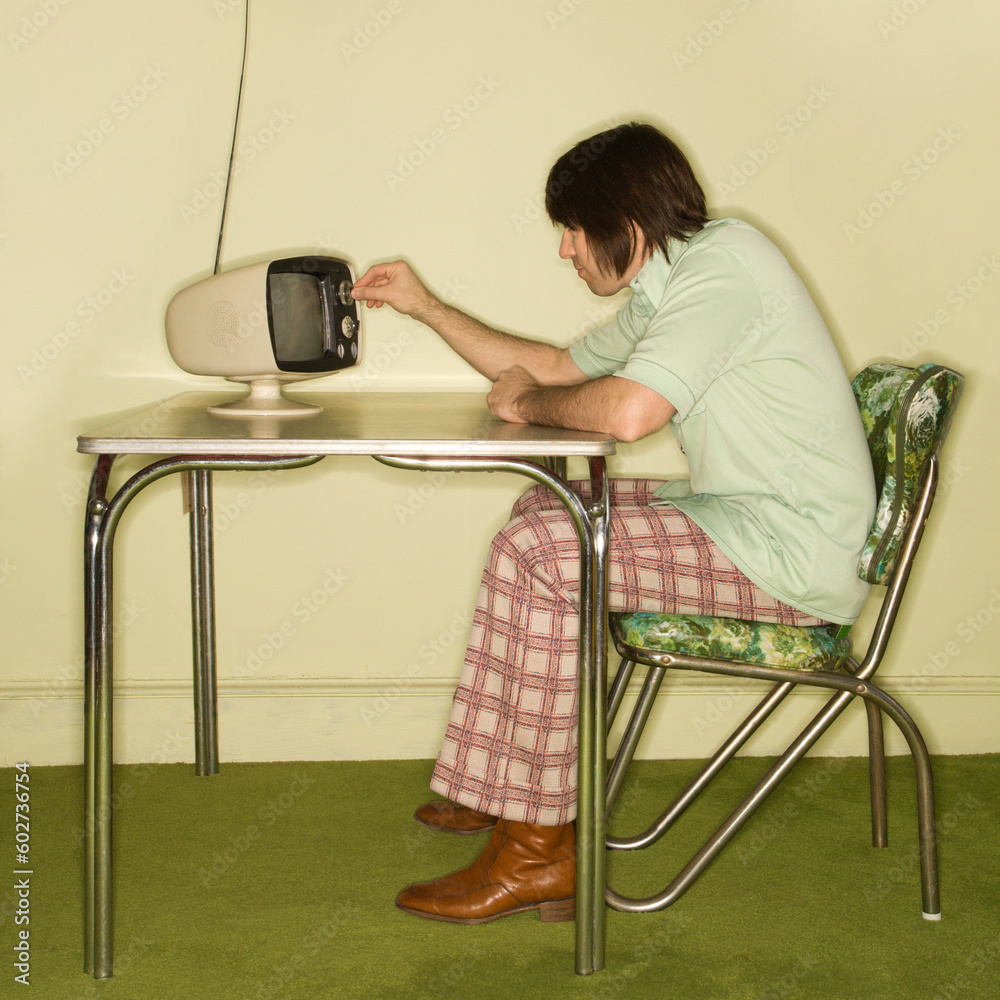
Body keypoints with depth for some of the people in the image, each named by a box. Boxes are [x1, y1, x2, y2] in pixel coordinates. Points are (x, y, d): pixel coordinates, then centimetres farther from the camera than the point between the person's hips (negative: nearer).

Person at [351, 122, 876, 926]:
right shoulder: (665, 291, 16)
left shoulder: (721, 263, -17)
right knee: (544, 508, 18)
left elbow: (628, 411, -30)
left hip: (792, 552, -11)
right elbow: (559, 369, 27)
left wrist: (528, 403, -9)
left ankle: (535, 852, -11)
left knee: (535, 552, -18)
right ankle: (516, 782, 21)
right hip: (738, 514, 11)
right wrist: (428, 308, 24)